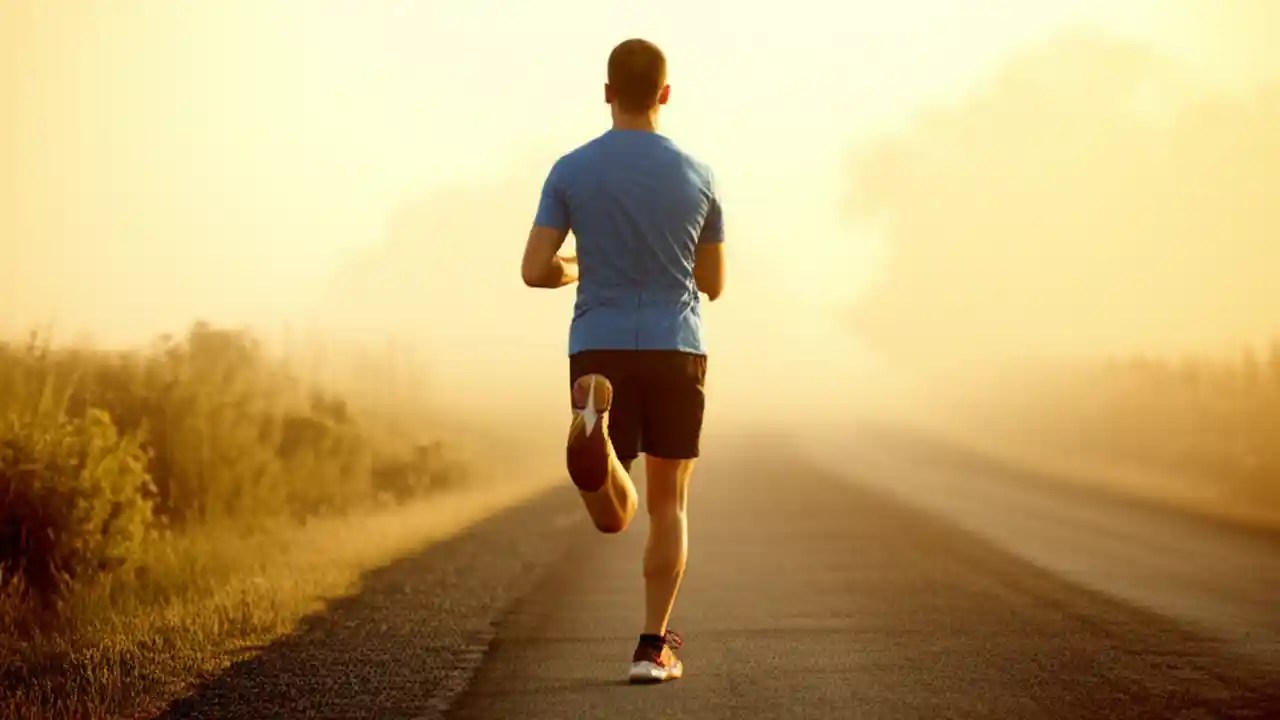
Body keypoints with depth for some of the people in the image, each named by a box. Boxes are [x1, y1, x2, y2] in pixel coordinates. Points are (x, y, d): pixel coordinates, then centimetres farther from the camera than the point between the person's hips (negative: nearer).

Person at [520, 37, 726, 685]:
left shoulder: (570, 172, 1)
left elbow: (535, 272, -4)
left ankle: (594, 418, -29)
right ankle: (653, 648, 3)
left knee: (614, 517, 4)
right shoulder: (696, 176, 3)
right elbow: (713, 284, 12)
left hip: (598, 353, 0)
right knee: (668, 504, 12)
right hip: (676, 354, 0)